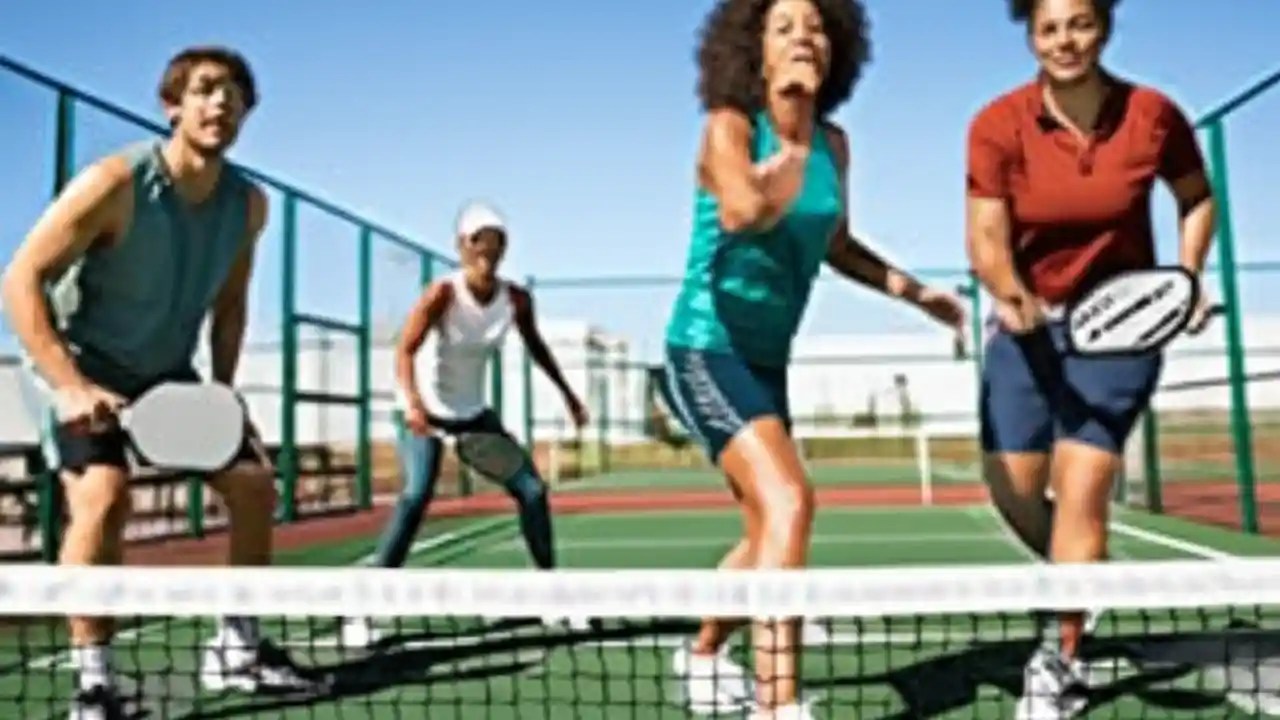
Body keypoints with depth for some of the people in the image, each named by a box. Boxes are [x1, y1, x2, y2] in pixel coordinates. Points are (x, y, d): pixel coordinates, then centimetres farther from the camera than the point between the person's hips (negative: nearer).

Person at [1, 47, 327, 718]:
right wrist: (71, 386, -33)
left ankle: (236, 648, 19)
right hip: (77, 366, -6)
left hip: (167, 374, 6)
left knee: (255, 483, 3)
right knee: (104, 495, -29)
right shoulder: (115, 183, -24)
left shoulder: (248, 204, -7)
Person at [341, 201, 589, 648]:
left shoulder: (517, 299, -10)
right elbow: (406, 350, -27)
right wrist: (412, 402, -44)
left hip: (474, 411, 5)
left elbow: (535, 345, 8)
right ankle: (361, 611, -20)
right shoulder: (442, 294, -23)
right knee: (416, 495, -26)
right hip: (426, 411, -5)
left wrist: (567, 394, 11)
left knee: (532, 490, 0)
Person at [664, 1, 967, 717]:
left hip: (767, 358, 8)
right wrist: (788, 154, -20)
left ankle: (704, 651, 40)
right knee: (790, 502, -25)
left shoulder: (833, 144, 5)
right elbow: (747, 211, -37)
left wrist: (914, 290, 12)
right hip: (708, 348, -8)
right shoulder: (730, 126, -14)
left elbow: (834, 245, 20)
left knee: (770, 530, 16)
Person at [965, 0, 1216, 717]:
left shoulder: (1153, 114, -10)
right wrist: (1010, 294, -36)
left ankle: (1063, 662, 2)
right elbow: (986, 239, -16)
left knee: (1080, 490, -12)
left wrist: (1187, 276, -7)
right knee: (1013, 491, 2)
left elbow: (1198, 199, 8)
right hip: (1029, 321, 2)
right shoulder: (998, 125, -12)